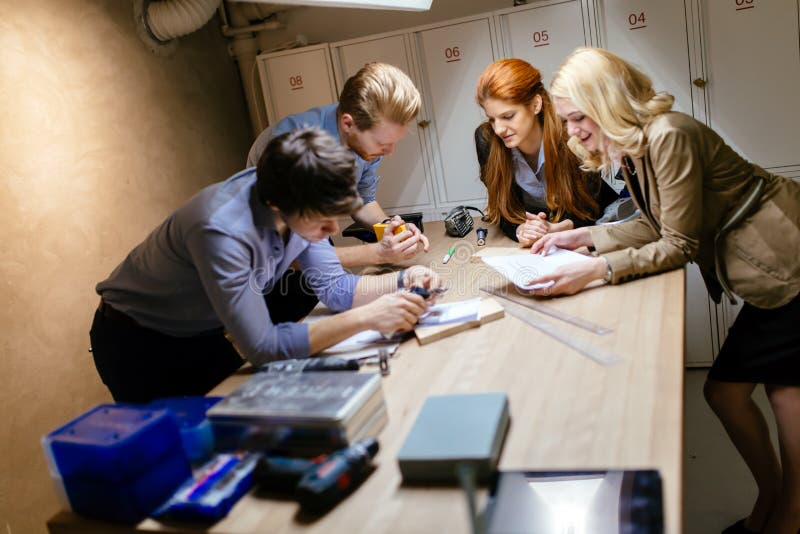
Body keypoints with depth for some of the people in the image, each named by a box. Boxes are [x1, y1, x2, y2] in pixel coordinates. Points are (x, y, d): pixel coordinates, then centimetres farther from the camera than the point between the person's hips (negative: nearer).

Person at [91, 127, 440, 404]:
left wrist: (401, 281, -24)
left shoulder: (300, 205, -18)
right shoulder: (222, 230, -41)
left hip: (201, 334, 6)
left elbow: (332, 287, -7)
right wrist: (364, 318, -40)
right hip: (137, 342, -6)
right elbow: (262, 347, -38)